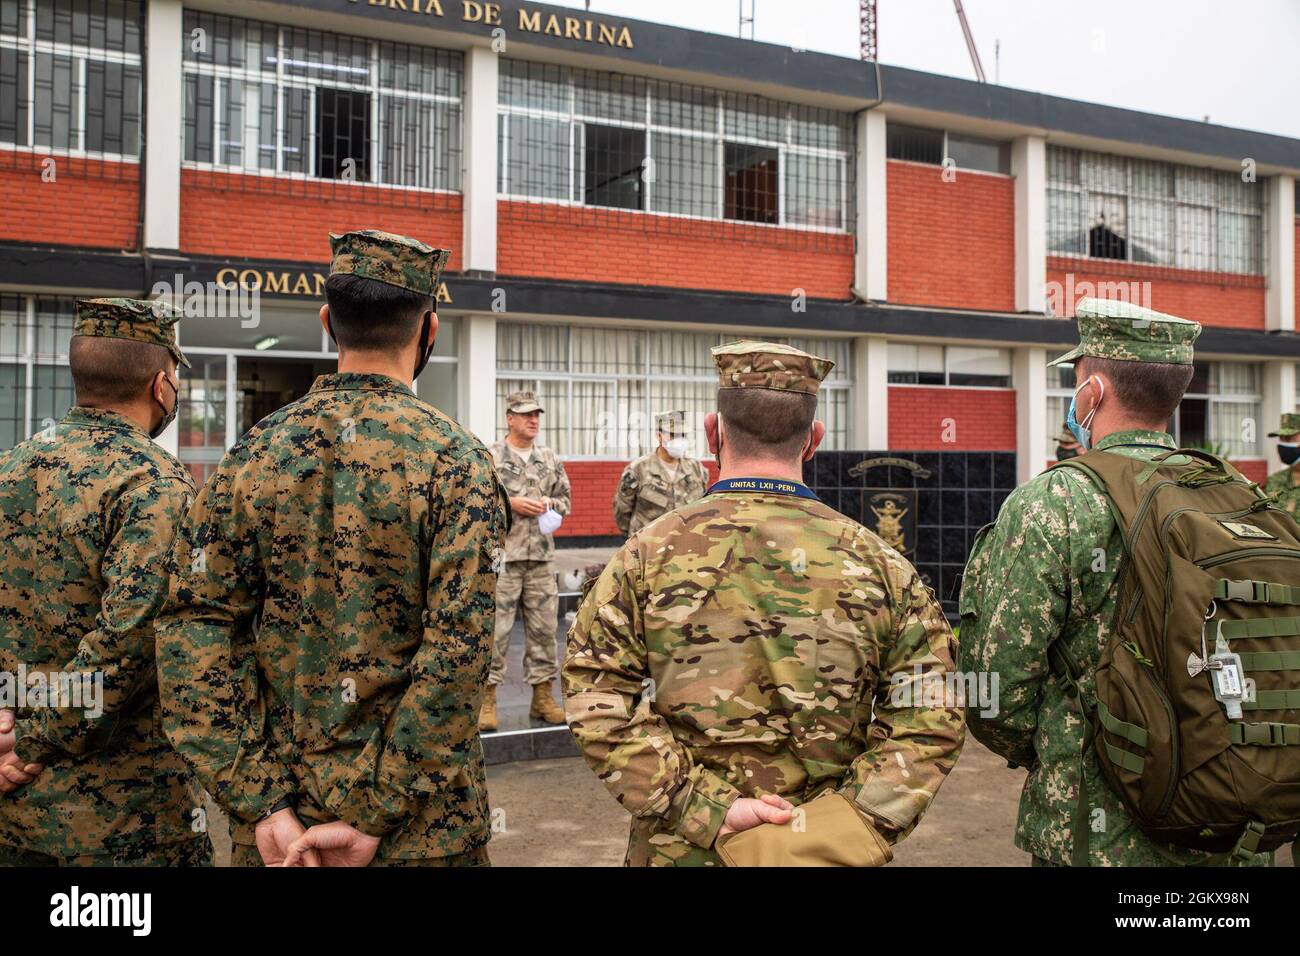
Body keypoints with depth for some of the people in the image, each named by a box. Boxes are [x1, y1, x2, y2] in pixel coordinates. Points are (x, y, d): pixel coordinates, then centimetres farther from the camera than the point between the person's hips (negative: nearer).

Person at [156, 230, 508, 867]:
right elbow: (457, 653, -20)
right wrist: (375, 818, -14)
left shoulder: (256, 450, -2)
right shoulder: (454, 460, -12)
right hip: (422, 827, -3)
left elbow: (193, 629, -7)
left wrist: (262, 804, -8)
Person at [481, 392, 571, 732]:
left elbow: (565, 499, 18)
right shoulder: (489, 457, -2)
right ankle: (487, 699, 4)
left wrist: (548, 505, -3)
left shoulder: (551, 459, 14)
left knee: (544, 627, 8)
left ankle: (543, 696, 18)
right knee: (495, 627, -4)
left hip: (542, 555, 5)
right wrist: (511, 504, -14)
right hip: (502, 554, -5)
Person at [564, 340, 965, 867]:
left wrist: (709, 812, -16)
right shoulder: (878, 563, -7)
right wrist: (857, 828, -12)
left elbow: (599, 708, -15)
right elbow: (930, 724, -10)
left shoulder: (645, 557, -10)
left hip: (677, 849, 0)